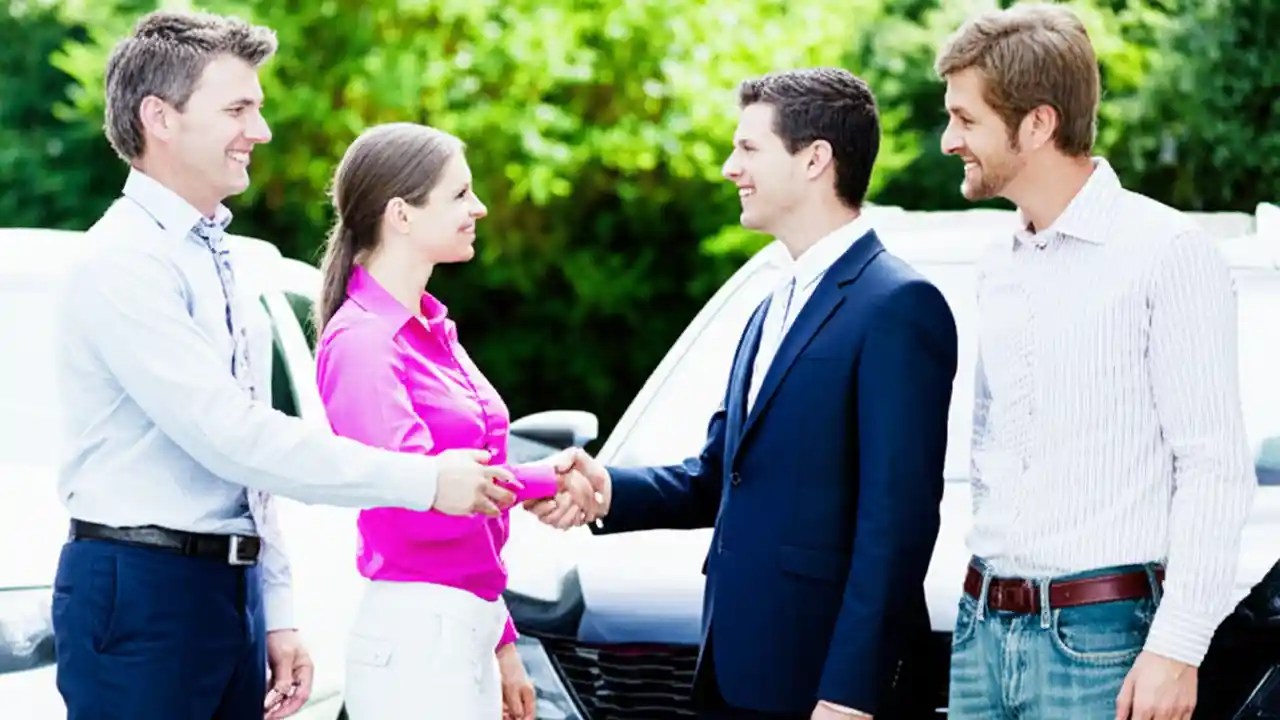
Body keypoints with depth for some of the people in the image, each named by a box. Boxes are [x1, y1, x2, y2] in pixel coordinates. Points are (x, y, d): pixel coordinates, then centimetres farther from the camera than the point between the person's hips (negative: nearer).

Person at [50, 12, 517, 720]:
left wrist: (275, 613, 15)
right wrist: (423, 481, -19)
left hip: (229, 589, 9)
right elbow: (231, 437, -20)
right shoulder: (125, 263, -13)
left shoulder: (216, 260, 17)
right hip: (139, 593, -8)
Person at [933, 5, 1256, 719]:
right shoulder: (998, 265, 15)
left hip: (1101, 636, -7)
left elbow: (1216, 467, -12)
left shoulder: (1166, 251, -8)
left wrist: (1177, 647, -17)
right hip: (984, 632, 7)